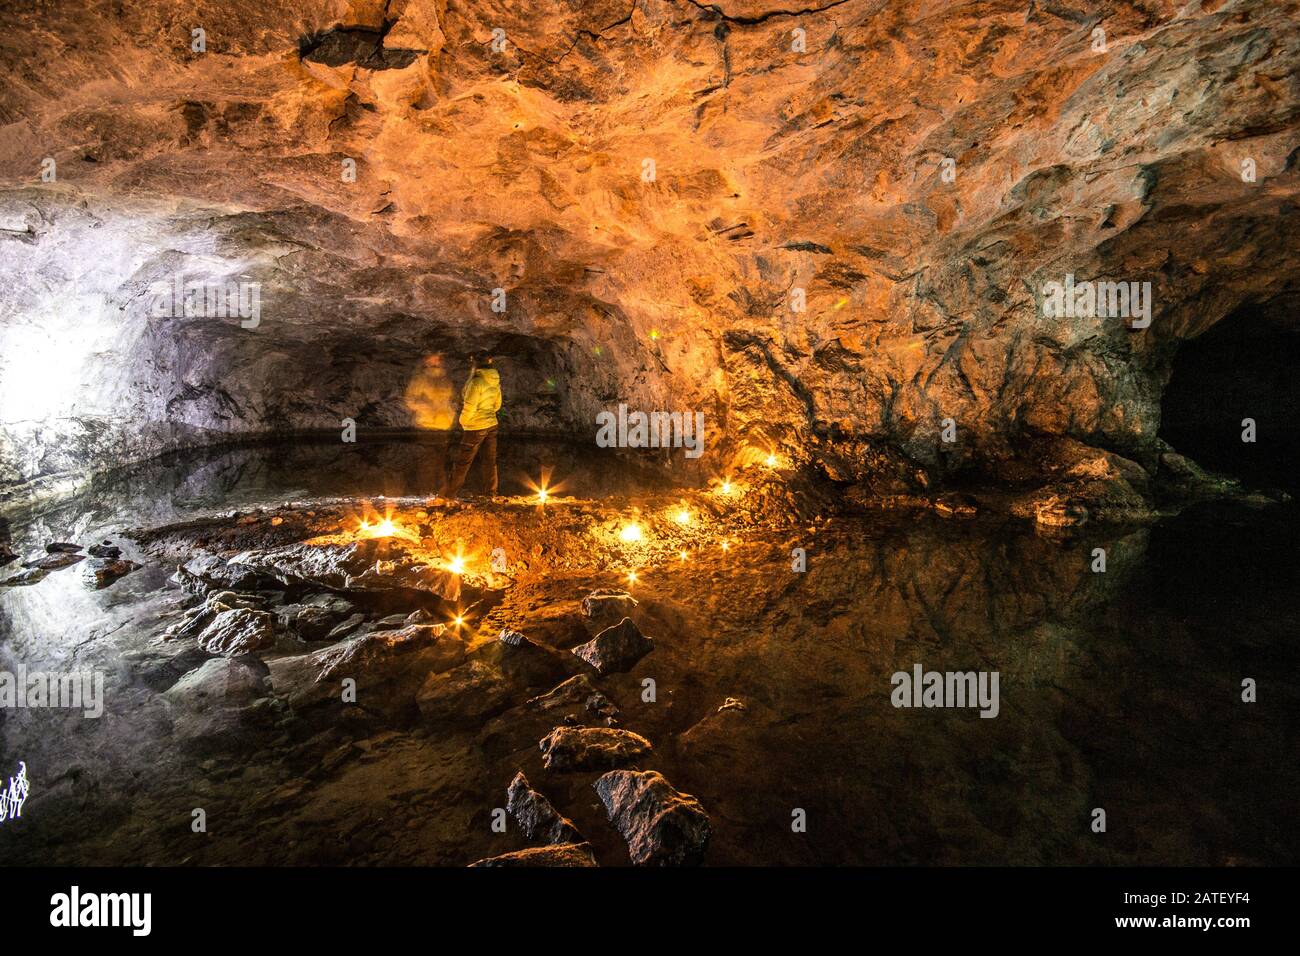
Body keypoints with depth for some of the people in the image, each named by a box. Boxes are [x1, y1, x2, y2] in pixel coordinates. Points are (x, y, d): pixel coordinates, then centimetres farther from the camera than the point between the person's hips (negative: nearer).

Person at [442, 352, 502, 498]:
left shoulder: (476, 382, -20)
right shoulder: (495, 381, 3)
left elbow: (469, 408, -18)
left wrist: (462, 422, -3)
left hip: (475, 428, -7)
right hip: (492, 425, 7)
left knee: (461, 464, 1)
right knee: (490, 462, 12)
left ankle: (446, 496, 8)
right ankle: (492, 494, 18)